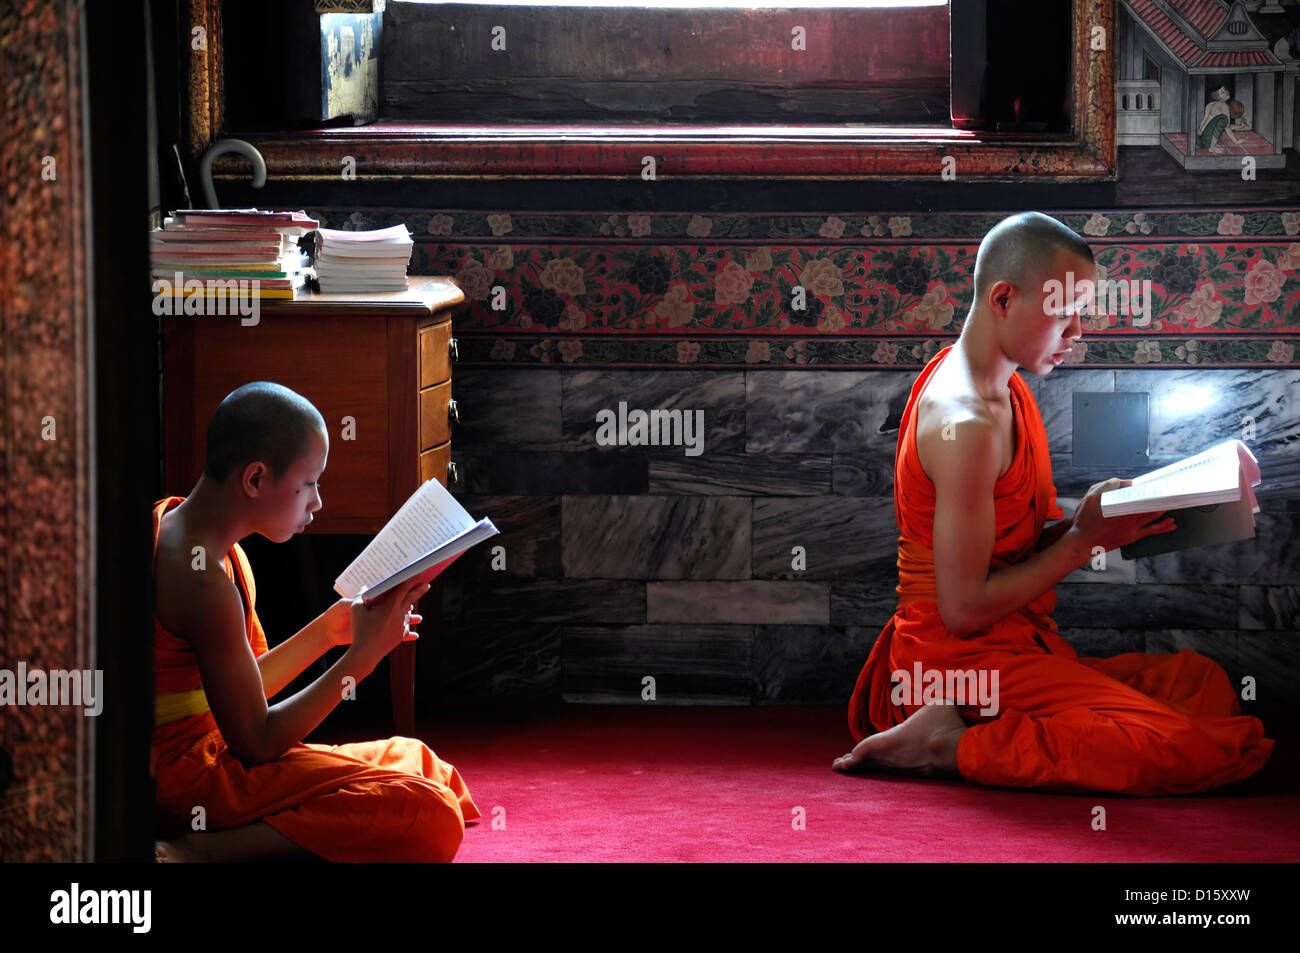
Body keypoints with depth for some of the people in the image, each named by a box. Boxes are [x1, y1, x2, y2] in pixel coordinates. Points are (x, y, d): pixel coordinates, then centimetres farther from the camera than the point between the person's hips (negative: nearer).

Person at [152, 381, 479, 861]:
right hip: (188, 774, -11)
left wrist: (325, 631, 10)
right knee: (430, 818, -21)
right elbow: (256, 742, -17)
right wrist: (364, 653, -13)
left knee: (415, 761, 22)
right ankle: (203, 852, -21)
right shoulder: (201, 575, -21)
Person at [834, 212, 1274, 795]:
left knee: (1206, 684, 7)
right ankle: (958, 745, -14)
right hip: (968, 660, -11)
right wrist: (1085, 539, -12)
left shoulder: (1005, 387, 13)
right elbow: (963, 609, -20)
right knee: (1189, 748, -21)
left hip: (1013, 647, 11)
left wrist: (1093, 523, 0)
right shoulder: (967, 423, -20)